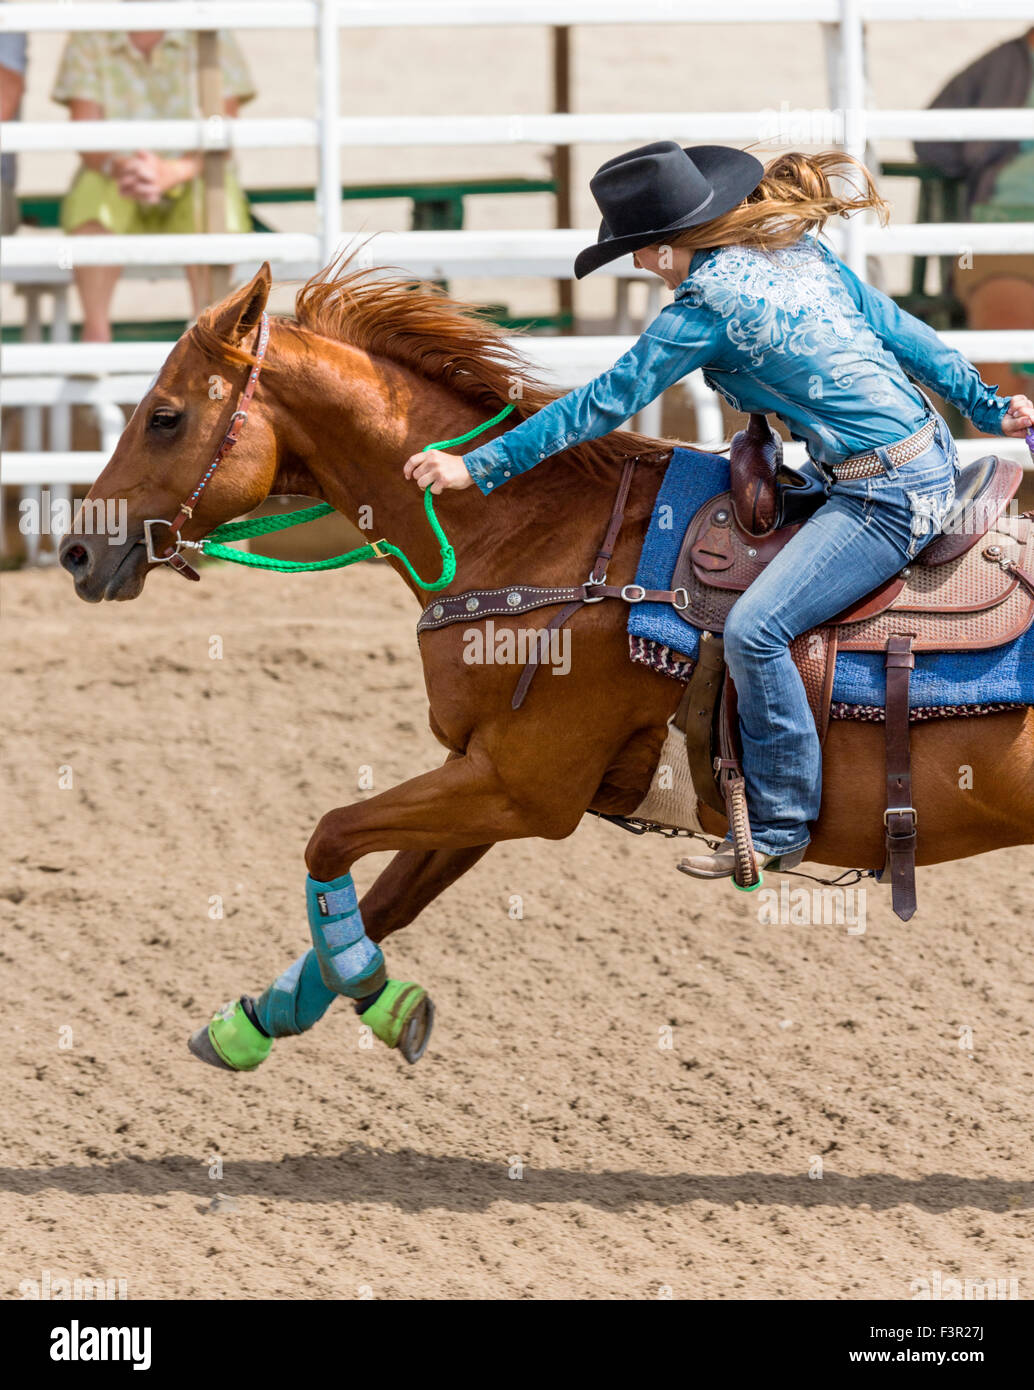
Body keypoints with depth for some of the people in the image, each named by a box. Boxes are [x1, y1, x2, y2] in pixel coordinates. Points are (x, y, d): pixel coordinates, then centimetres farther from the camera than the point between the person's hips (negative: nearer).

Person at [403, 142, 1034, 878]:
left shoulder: (706, 312, -15)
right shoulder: (800, 250, 7)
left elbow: (603, 404, -11)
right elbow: (901, 329, 14)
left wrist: (479, 467, -5)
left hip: (888, 498, -10)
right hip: (930, 456, 10)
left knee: (755, 627, -17)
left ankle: (780, 826, -10)